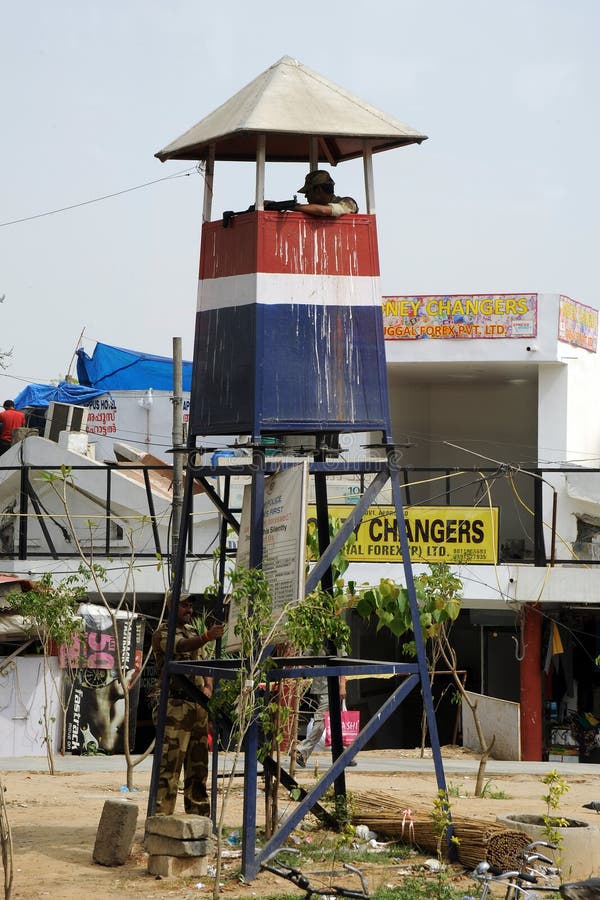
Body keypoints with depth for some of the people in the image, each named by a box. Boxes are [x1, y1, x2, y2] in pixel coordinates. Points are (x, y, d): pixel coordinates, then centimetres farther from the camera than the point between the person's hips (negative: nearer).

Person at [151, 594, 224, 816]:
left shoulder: (193, 633, 21)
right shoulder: (162, 633, -4)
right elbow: (180, 646, -25)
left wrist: (208, 686, 4)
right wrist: (207, 637, -43)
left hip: (198, 706, 8)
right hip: (174, 705, -8)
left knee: (198, 766, 10)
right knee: (169, 764, -12)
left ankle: (200, 817, 15)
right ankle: (161, 817, -12)